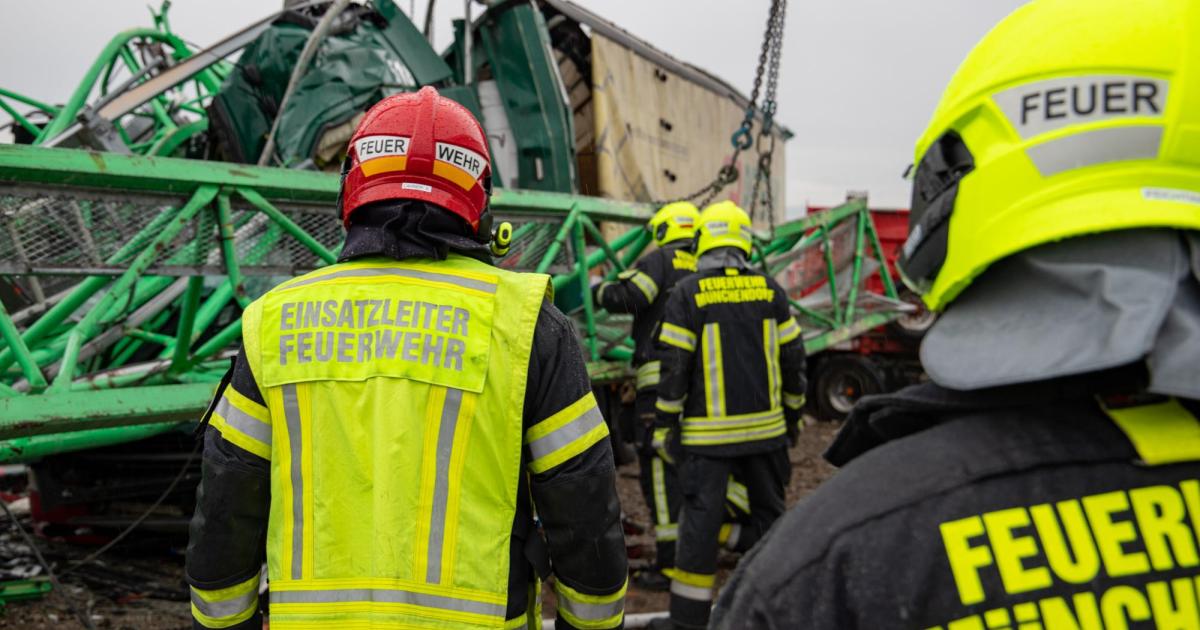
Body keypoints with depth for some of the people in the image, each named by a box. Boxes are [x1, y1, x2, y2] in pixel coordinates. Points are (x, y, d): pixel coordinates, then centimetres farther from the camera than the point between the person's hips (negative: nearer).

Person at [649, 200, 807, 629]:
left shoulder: (687, 293, -7)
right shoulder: (768, 289, 2)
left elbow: (675, 365, -8)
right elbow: (792, 358, 5)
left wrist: (669, 421, 1)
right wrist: (793, 413, 16)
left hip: (708, 431, -3)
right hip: (765, 425, 3)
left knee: (701, 518, 1)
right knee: (768, 510, 16)